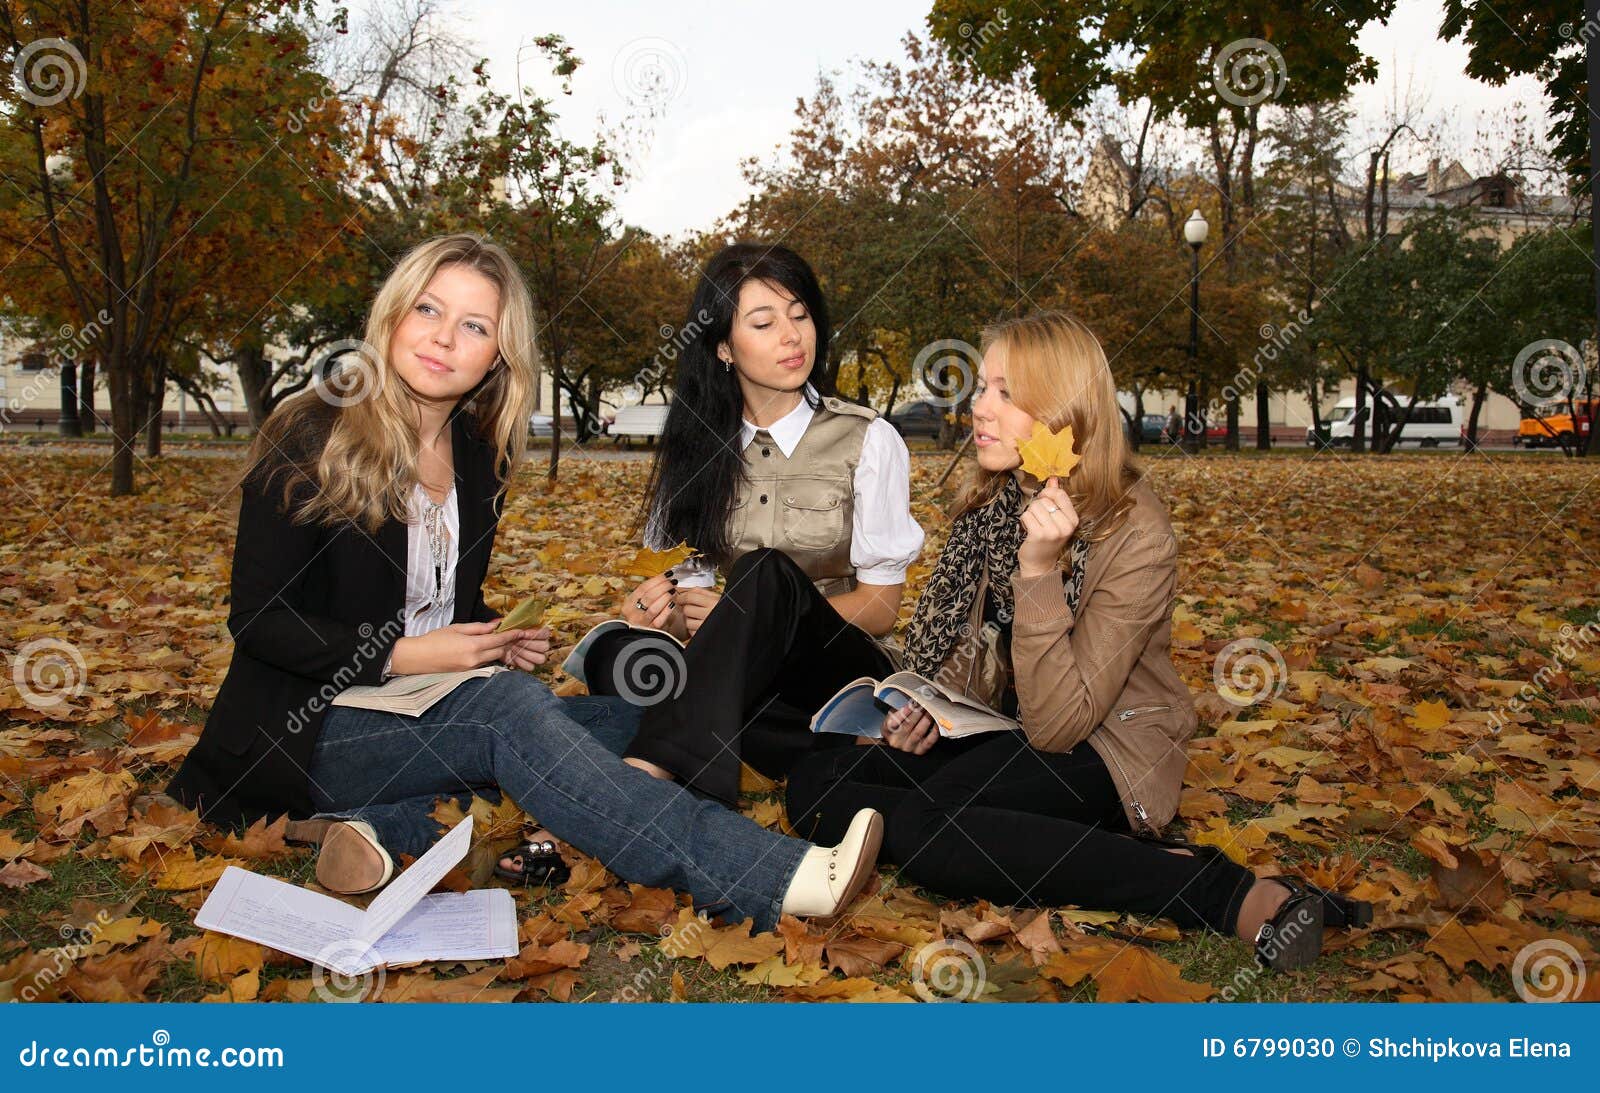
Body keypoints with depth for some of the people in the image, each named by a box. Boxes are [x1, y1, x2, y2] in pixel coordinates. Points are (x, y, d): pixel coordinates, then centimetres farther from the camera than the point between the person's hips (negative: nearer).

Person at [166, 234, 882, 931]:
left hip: (425, 708, 6)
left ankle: (379, 818, -23)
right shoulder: (311, 438, -11)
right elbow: (257, 619, -12)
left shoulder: (479, 457, 6)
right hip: (303, 722, -6)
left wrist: (492, 644, -4)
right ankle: (775, 881, -43)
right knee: (508, 708, -34)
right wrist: (400, 656, -19)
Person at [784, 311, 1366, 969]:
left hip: (1100, 756, -8)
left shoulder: (1135, 537, -19)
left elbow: (1057, 725, -24)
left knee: (920, 827, -34)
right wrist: (925, 710, -7)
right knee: (813, 781, -12)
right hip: (998, 732, 8)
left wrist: (1039, 569, -33)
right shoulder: (994, 501, 3)